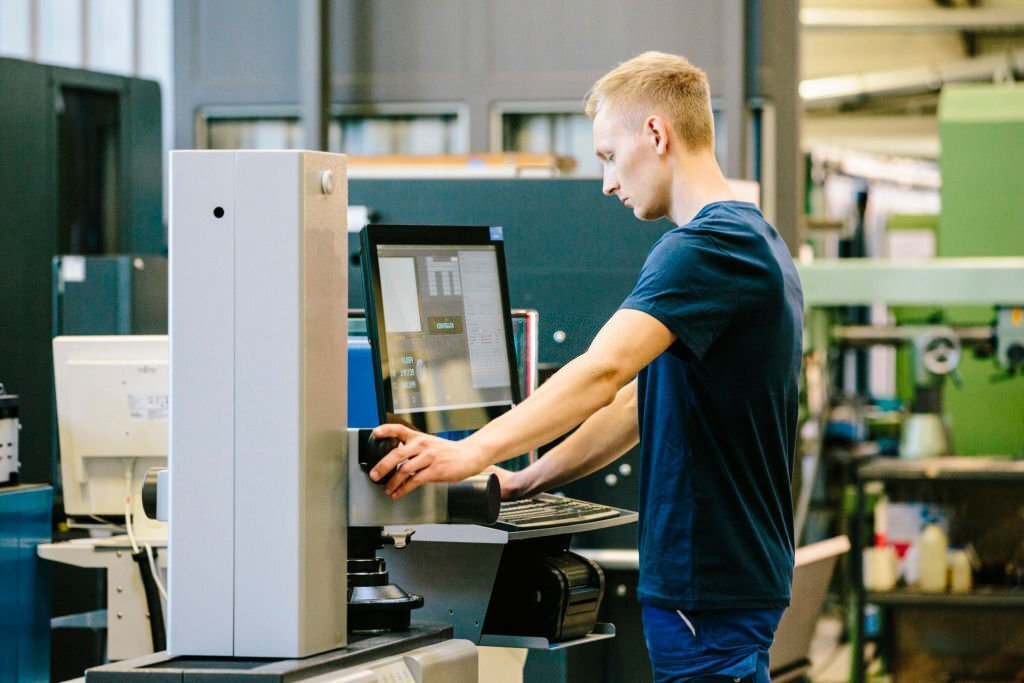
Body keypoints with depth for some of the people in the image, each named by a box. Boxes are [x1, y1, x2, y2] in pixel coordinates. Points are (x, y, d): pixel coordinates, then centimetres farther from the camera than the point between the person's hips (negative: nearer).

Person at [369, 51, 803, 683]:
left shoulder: (708, 246, -17)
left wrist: (474, 452, -36)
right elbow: (638, 401, 19)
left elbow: (604, 372, -30)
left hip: (710, 584, -10)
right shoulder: (750, 239, 17)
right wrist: (527, 482, 14)